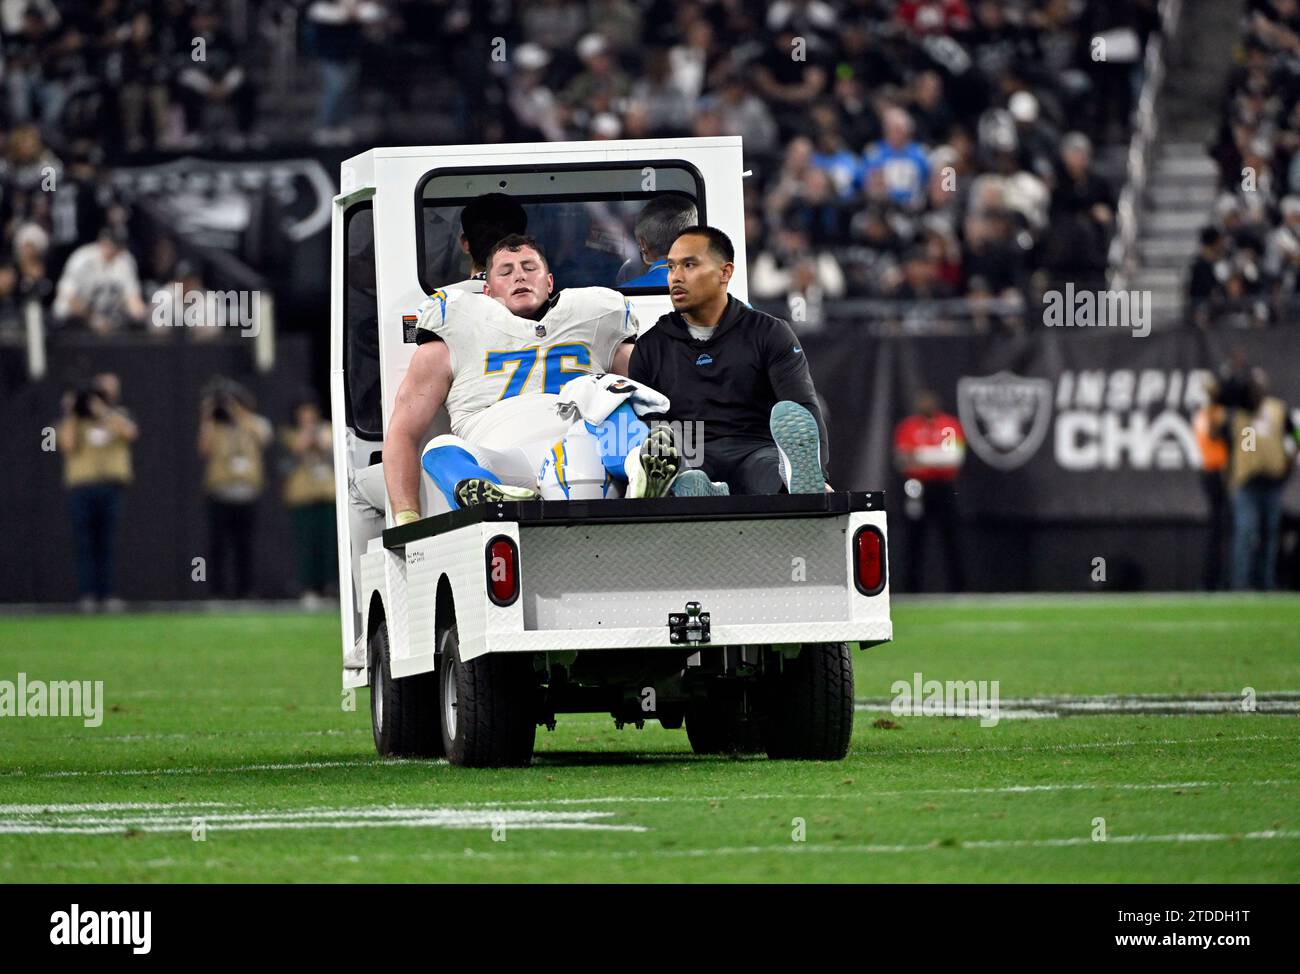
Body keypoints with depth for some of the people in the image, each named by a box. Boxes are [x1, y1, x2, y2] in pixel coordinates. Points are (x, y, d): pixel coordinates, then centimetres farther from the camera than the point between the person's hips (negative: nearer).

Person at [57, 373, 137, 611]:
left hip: (111, 485, 1)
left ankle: (108, 593, 1)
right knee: (84, 542, -3)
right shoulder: (75, 420, 11)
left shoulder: (119, 416, 14)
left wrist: (103, 411, -9)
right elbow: (67, 445, -5)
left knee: (108, 543, 0)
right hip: (81, 486, -1)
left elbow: (129, 432, -8)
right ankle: (87, 594, -3)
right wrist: (70, 414, -2)